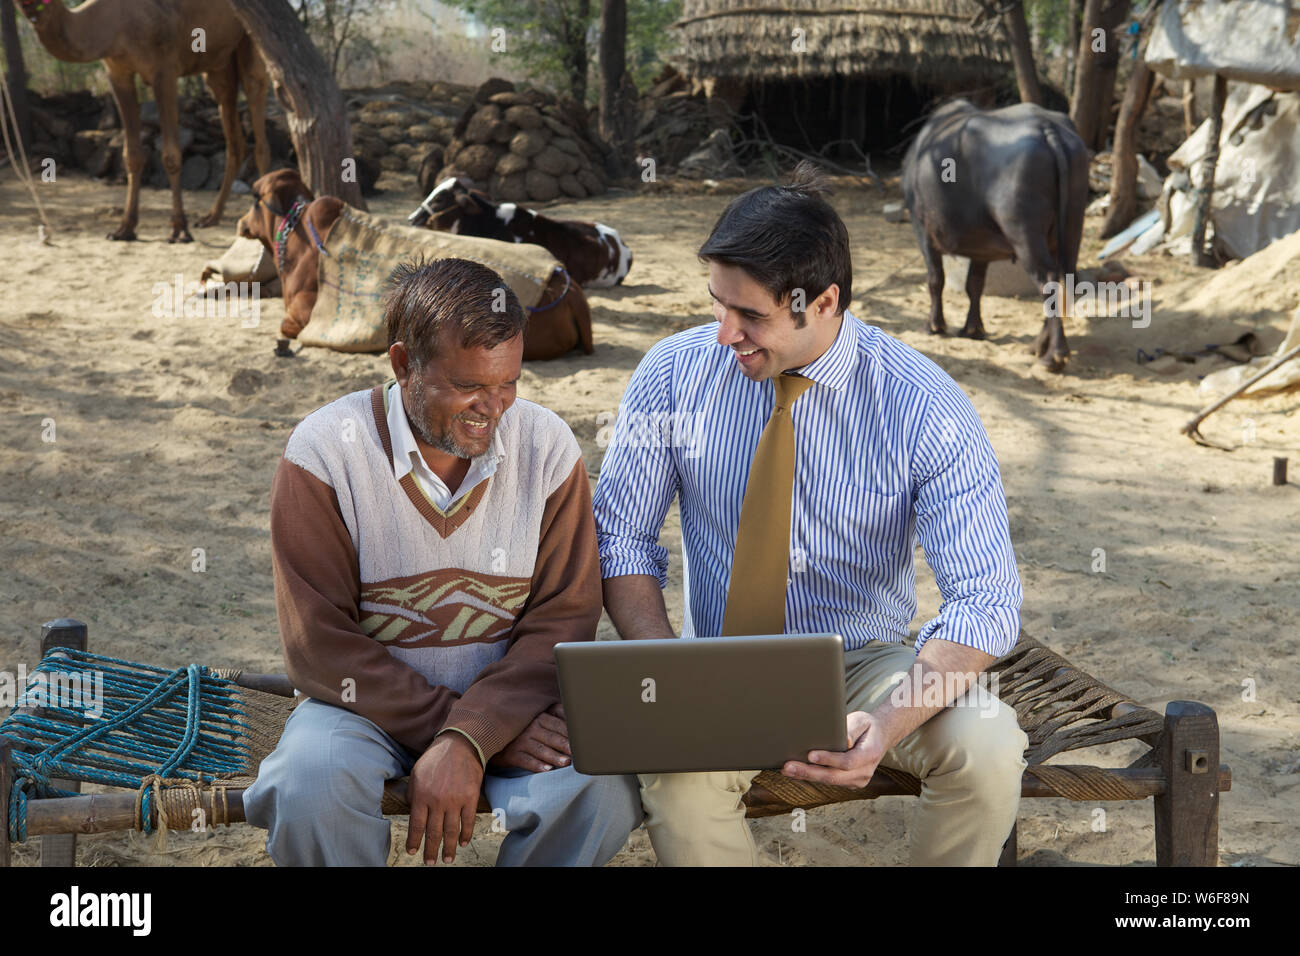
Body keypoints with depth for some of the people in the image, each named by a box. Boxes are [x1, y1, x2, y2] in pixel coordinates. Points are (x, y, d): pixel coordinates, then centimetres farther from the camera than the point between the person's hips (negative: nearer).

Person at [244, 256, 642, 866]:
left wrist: (468, 740, -24)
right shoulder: (325, 450, -12)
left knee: (601, 788, -28)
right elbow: (319, 647, -13)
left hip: (510, 698, 2)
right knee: (311, 785, -34)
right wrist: (468, 731, -20)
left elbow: (563, 619, -8)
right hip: (370, 704, -1)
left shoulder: (548, 445, -4)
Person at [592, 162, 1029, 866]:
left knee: (987, 746, -29)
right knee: (679, 769, -34)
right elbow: (621, 534, -1)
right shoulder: (675, 373, -7)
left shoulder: (925, 406, -14)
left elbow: (984, 597, -17)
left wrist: (889, 721, -35)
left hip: (864, 661, 0)